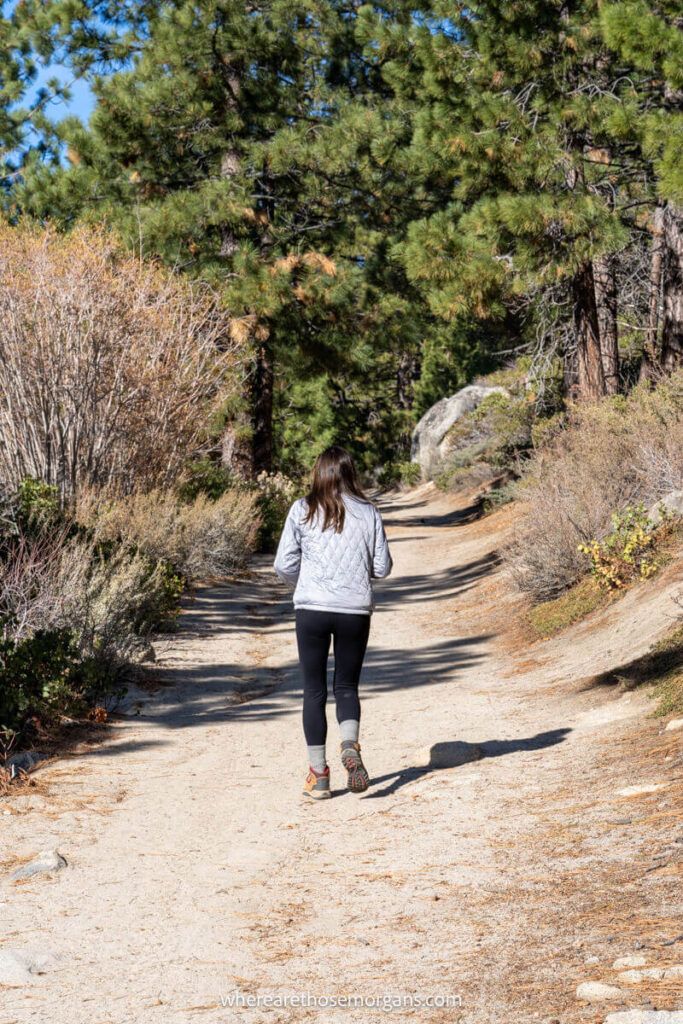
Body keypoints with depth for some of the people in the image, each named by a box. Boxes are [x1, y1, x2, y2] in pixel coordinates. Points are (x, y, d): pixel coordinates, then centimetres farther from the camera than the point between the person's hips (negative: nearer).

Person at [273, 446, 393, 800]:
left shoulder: (302, 510, -2)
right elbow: (382, 568, 3)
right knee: (347, 687, 14)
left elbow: (284, 565, -2)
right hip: (355, 611, 1)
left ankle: (318, 773, 8)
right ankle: (350, 746, -13)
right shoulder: (368, 512, 1)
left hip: (312, 609, -1)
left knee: (314, 691, 9)